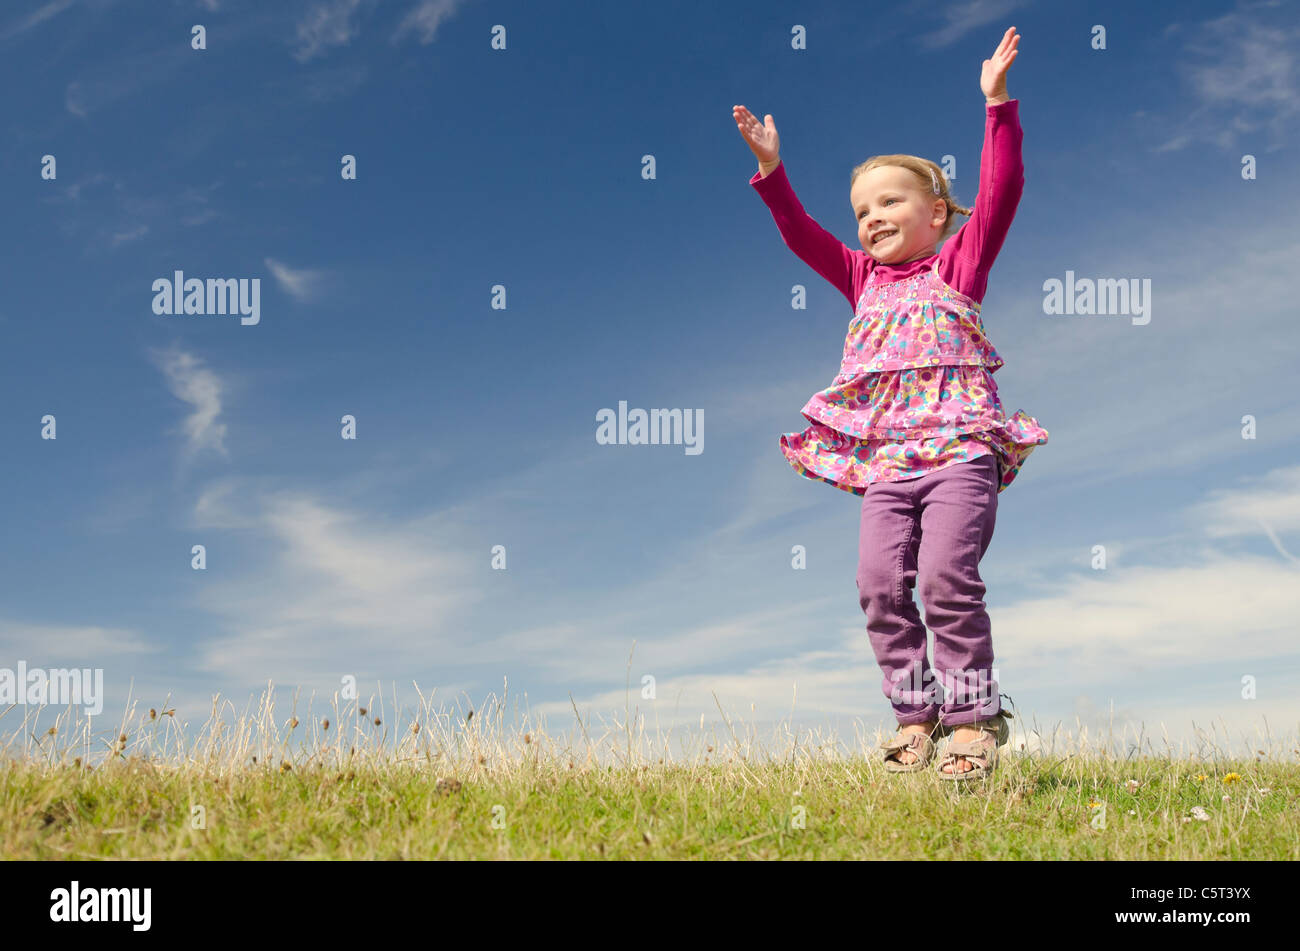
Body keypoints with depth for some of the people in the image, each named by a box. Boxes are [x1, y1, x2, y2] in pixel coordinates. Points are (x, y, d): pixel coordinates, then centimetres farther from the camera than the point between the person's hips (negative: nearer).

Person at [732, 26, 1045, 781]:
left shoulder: (959, 265, 12)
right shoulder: (864, 280, 22)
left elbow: (1001, 193, 1)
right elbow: (802, 234, 15)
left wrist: (998, 102, -5)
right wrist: (770, 167, 4)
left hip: (960, 448, -4)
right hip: (885, 461, 4)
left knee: (947, 576, -17)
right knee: (879, 581, -9)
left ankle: (974, 715, -6)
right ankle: (916, 712, 3)